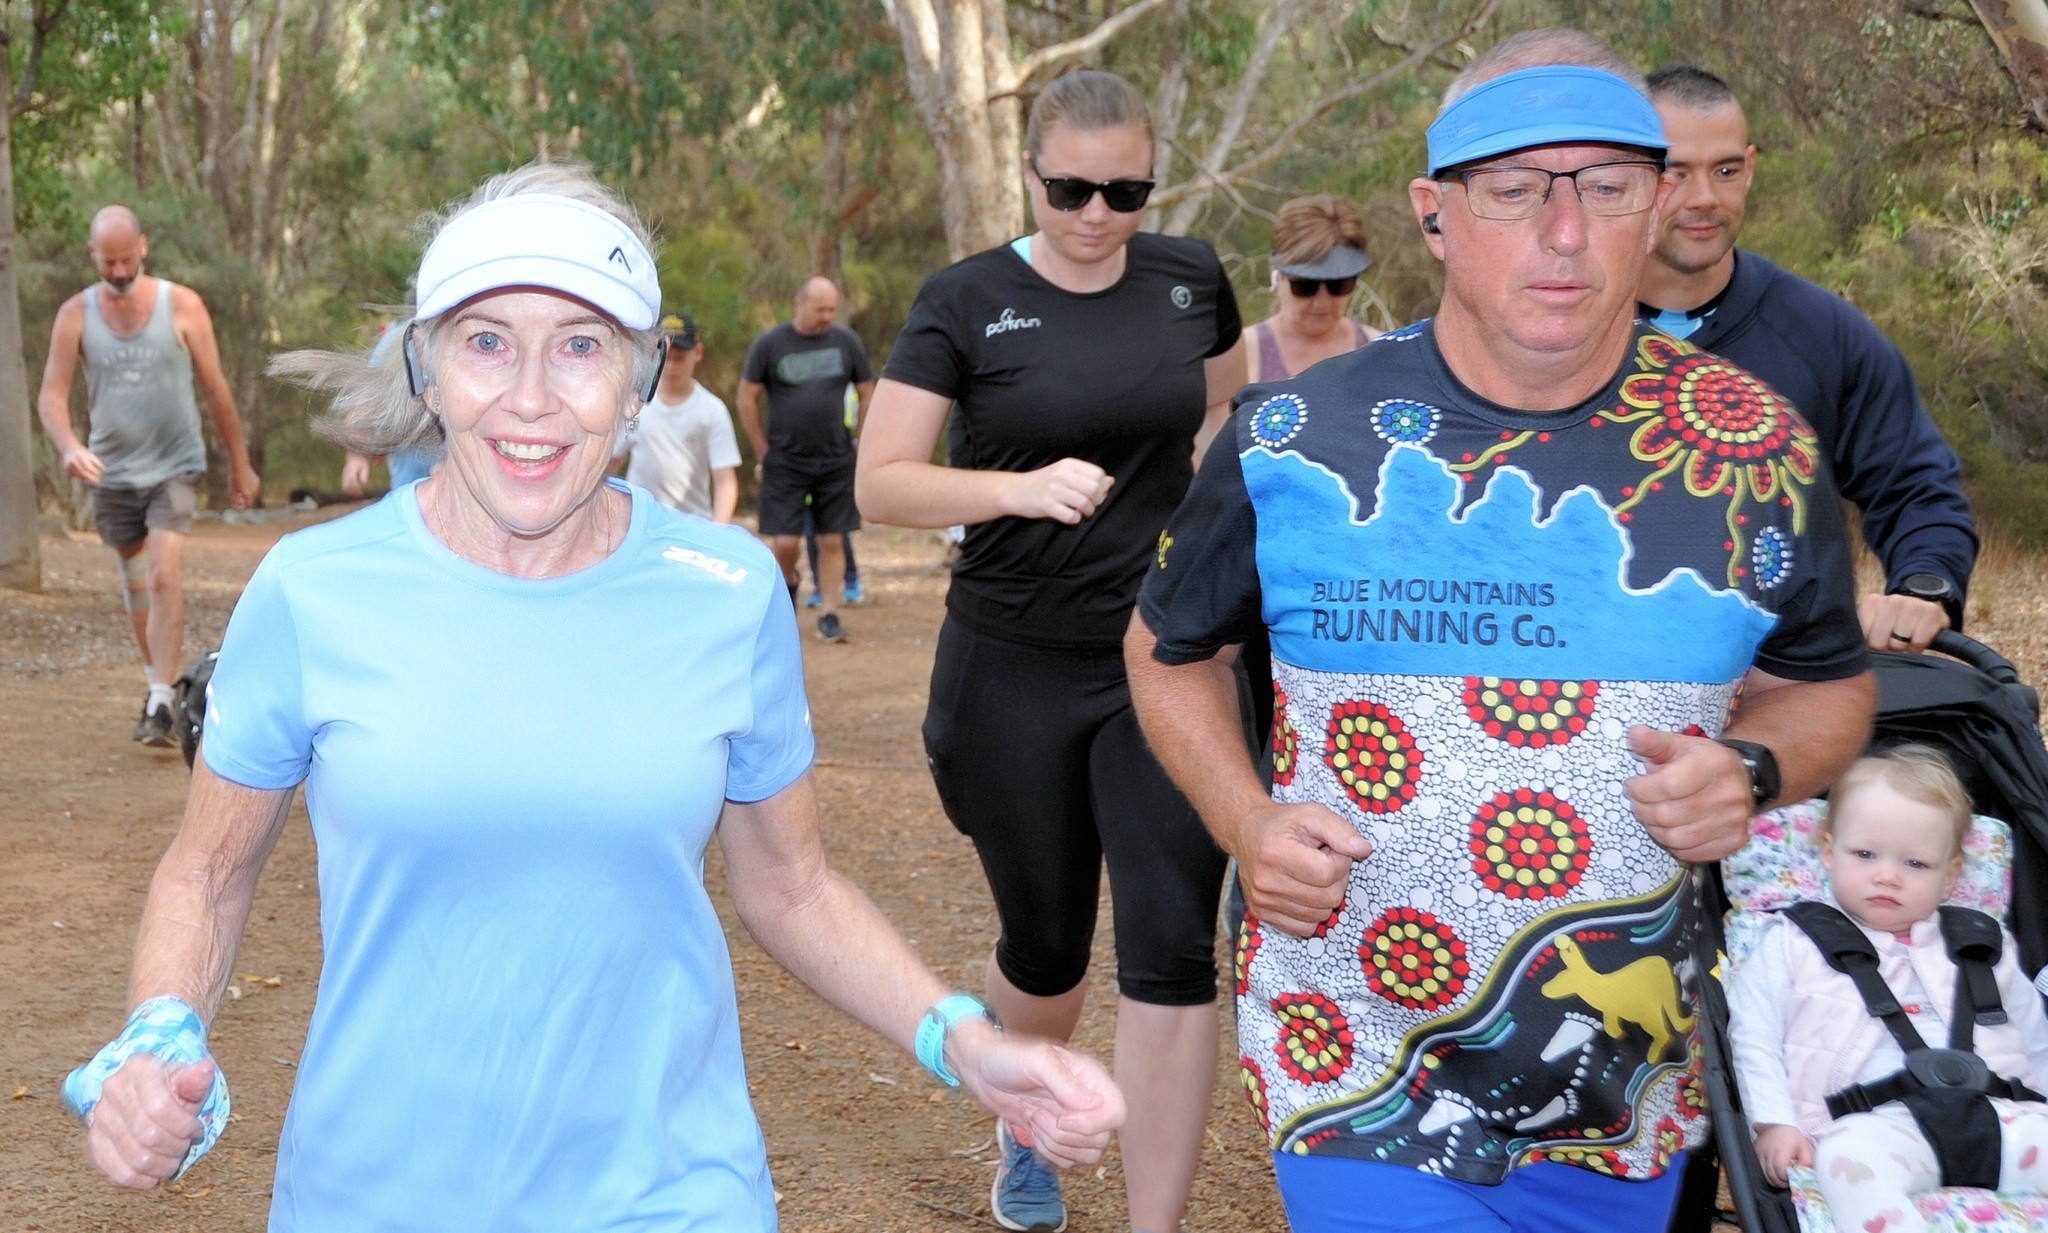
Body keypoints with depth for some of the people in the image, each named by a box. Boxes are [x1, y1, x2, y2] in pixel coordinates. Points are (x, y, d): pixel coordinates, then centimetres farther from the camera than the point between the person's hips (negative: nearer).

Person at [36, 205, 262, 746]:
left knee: (165, 576, -18)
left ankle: (162, 707, -19)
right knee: (135, 585, 14)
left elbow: (216, 389, 1)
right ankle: (159, 685, 33)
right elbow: (51, 396, -5)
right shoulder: (76, 314, -2)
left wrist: (240, 463, 6)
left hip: (174, 465, -3)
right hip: (112, 472, 3)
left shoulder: (182, 306, -7)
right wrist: (69, 446, -26)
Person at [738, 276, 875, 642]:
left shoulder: (846, 341, 3)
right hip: (785, 460, -1)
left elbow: (867, 394, 12)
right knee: (785, 543, -6)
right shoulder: (769, 344, -2)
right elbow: (747, 400, 2)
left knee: (832, 542, 0)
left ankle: (829, 615, 8)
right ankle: (787, 586, 25)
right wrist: (764, 454, 1)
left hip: (836, 460, 2)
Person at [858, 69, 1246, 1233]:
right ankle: (1025, 1128, 46)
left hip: (1166, 663, 1)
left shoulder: (1192, 280, 2)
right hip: (1014, 671, -1)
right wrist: (1024, 486, -26)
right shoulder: (965, 302, -6)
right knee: (1045, 945, 14)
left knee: (1172, 949, -7)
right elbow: (882, 484, -10)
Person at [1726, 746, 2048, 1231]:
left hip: (1997, 1114, 4)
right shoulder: (1795, 942, 15)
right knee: (1849, 1153, -38)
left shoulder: (1984, 947, 25)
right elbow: (1753, 1036, 8)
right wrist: (1775, 1123, -5)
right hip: (1873, 1122, -4)